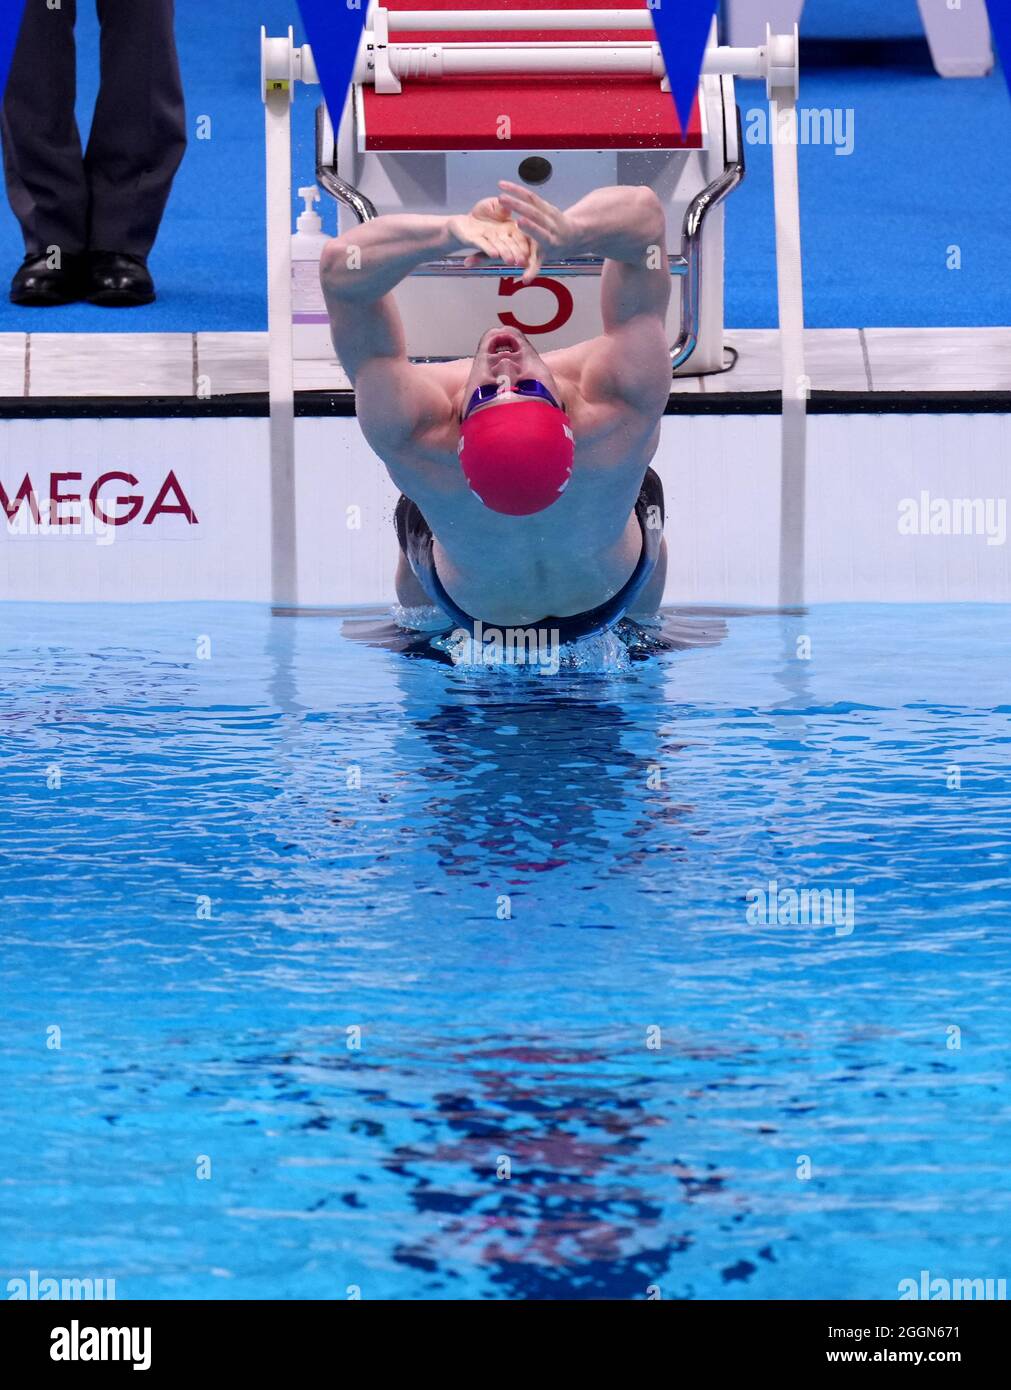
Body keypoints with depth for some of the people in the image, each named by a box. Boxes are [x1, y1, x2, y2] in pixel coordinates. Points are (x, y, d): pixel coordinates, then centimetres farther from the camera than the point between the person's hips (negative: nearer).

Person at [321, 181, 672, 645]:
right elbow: (644, 210, -47)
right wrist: (571, 233, -70)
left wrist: (452, 232, -68)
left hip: (474, 611, -1)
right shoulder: (618, 407, -48)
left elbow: (340, 261, -50)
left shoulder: (414, 434, -48)